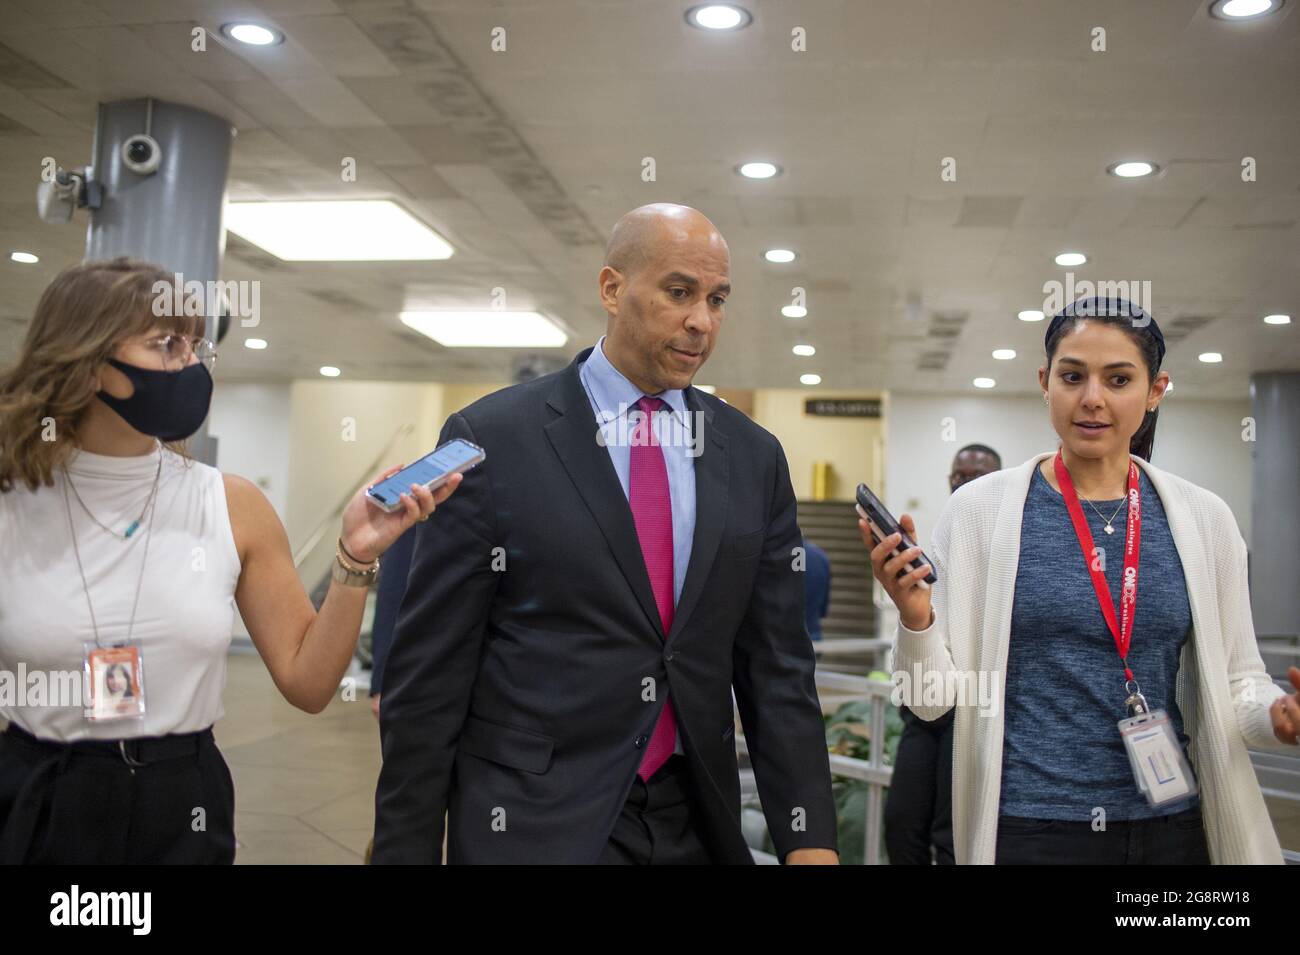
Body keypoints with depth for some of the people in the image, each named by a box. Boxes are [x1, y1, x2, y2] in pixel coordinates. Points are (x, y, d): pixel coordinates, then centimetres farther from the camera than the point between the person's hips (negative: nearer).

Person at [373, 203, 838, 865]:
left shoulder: (754, 458, 3)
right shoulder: (490, 438, -8)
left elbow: (777, 667, 3)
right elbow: (428, 676, -7)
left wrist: (809, 840, -4)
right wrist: (405, 849, -6)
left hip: (697, 825, 4)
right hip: (532, 826, -3)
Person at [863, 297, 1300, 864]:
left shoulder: (1205, 518, 1)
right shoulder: (979, 508, -7)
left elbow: (1235, 679, 8)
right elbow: (932, 698, -6)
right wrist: (914, 618, -25)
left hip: (1170, 826, 3)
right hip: (1027, 826, -2)